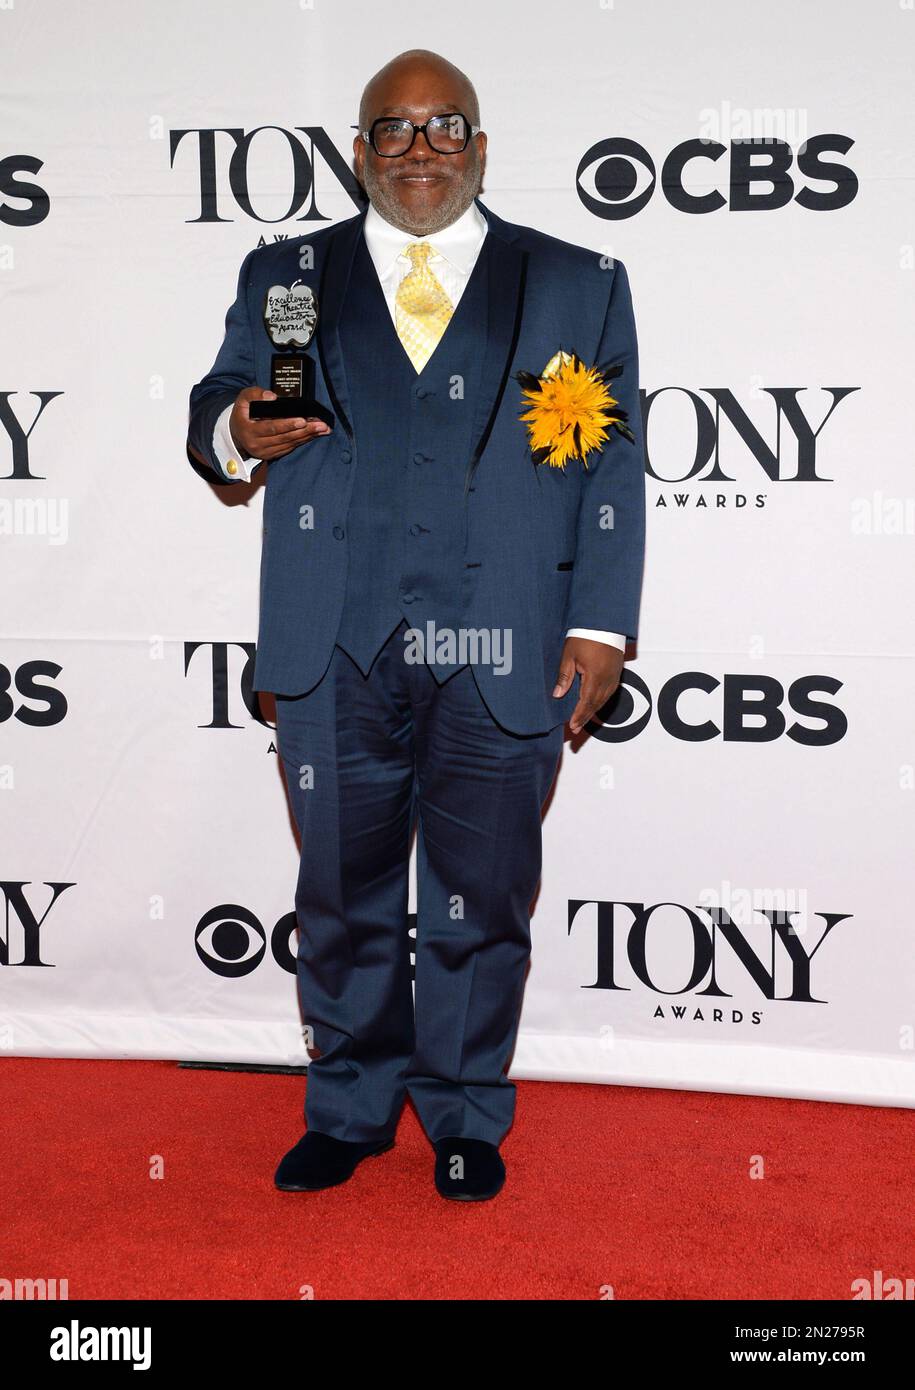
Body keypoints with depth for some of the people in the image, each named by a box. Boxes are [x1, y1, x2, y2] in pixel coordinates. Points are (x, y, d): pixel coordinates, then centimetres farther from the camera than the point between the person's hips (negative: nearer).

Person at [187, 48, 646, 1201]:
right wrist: (236, 432, -11)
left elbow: (614, 469, 5)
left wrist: (600, 626, -2)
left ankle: (465, 1120, 27)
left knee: (480, 899, 7)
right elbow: (213, 411, 13)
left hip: (503, 656, -1)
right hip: (334, 652, 1)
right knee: (341, 893, 10)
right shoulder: (283, 275, 13)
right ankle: (350, 1109, 30)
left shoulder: (579, 286, 9)